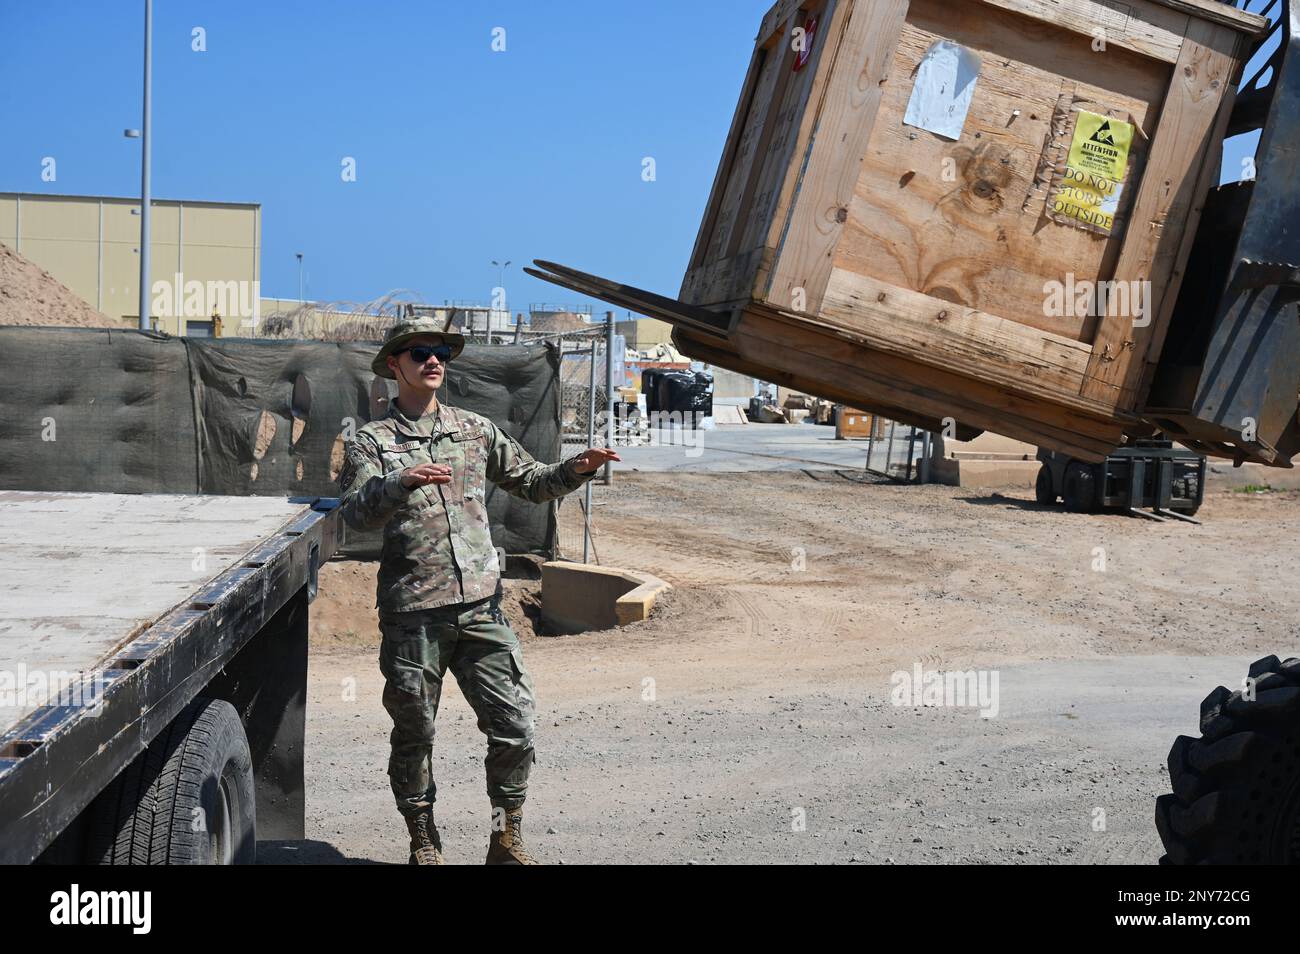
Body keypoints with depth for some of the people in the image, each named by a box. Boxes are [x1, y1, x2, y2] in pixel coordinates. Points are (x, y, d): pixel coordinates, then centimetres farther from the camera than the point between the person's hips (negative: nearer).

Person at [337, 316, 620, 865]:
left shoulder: (476, 430, 14)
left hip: (480, 607, 3)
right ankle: (424, 844, 25)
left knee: (514, 727, 0)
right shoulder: (372, 442, 4)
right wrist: (401, 483, -29)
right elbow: (356, 514, -11)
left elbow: (531, 483, 20)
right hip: (411, 614, -2)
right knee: (414, 735, 7)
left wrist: (576, 470, 1)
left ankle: (507, 842, 17)